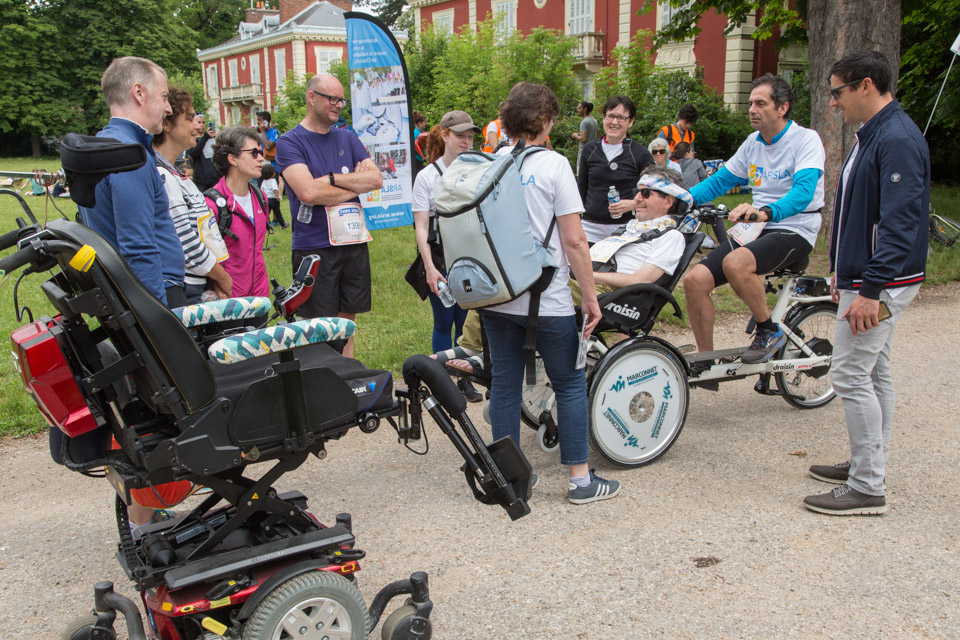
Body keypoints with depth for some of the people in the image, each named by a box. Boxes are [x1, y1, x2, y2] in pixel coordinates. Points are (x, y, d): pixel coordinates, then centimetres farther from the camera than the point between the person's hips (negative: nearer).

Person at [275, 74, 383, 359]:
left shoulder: (348, 138, 13)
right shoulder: (289, 142, -4)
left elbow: (376, 179, 0)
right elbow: (308, 192, -19)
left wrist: (331, 179, -11)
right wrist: (356, 184, -8)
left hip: (354, 241, 5)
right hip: (315, 247, -5)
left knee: (346, 320, 13)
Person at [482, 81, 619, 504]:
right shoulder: (553, 165, -9)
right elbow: (574, 241, -12)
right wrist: (590, 296, -4)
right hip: (546, 299, -4)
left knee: (504, 384, 12)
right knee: (570, 385, 8)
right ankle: (580, 480, 14)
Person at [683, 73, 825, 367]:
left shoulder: (805, 139, -10)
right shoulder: (753, 143, 11)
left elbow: (804, 191, -25)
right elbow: (720, 180, 15)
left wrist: (765, 213, -45)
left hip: (794, 230, -7)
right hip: (753, 230, 7)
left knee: (735, 262, -36)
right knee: (694, 280, -12)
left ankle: (770, 331, -11)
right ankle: (706, 362, 4)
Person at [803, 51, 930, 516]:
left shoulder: (898, 140, -19)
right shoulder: (873, 135, 14)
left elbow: (899, 223, -25)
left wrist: (870, 290, -27)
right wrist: (844, 272, 22)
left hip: (881, 282, -11)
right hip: (864, 277, 11)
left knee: (851, 376, -8)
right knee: (874, 373, 16)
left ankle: (867, 488, 0)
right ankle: (869, 466, 27)